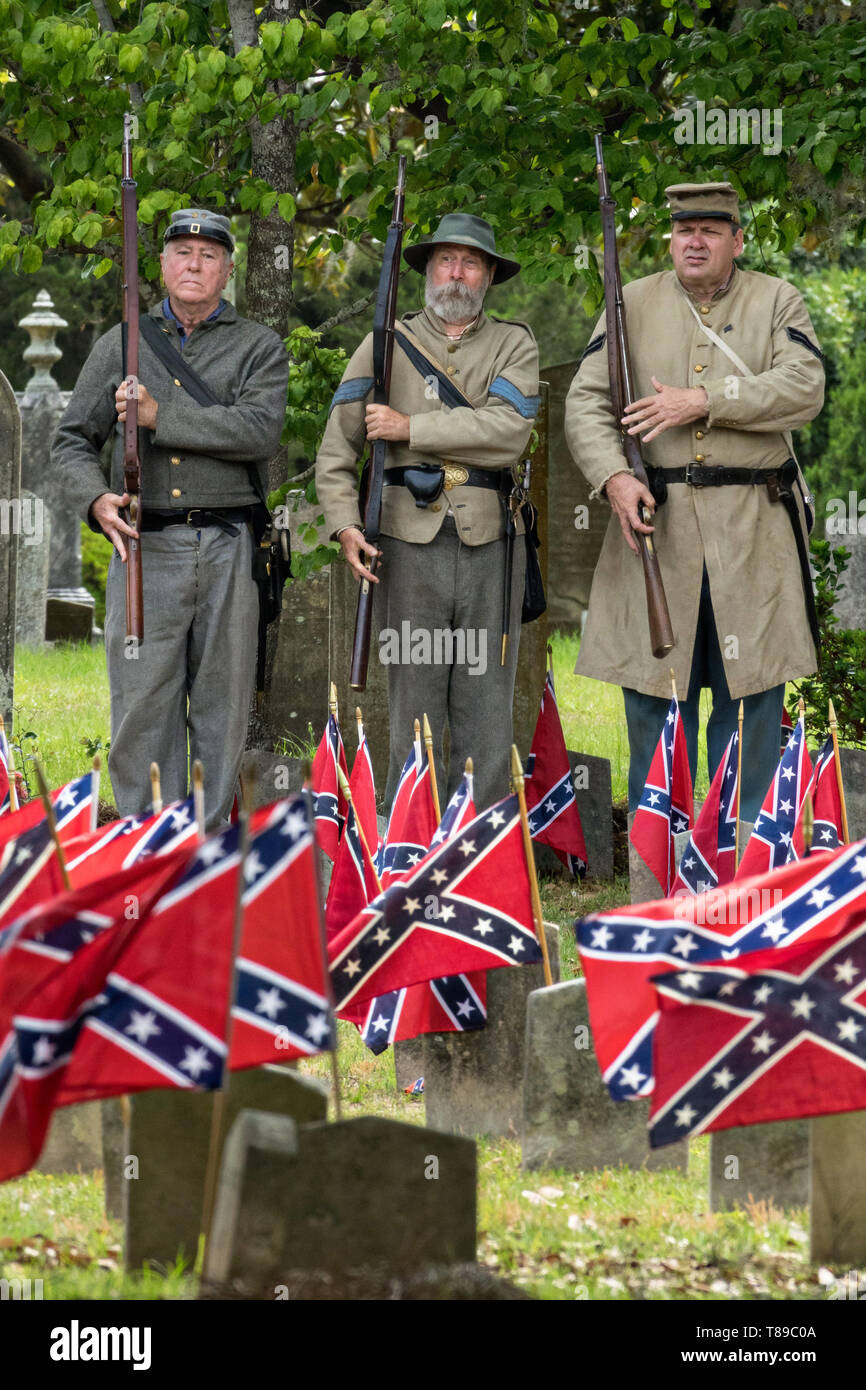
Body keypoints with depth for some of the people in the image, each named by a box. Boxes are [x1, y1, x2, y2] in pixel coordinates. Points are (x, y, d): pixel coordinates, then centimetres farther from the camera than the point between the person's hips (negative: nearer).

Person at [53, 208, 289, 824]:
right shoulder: (121, 345, 12)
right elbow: (72, 440, 13)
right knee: (142, 708, -4)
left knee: (222, 706, 3)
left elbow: (261, 431, -11)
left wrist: (161, 416, -15)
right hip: (144, 546, 1)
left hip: (227, 549, -1)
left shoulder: (259, 346, 7)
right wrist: (95, 498, -8)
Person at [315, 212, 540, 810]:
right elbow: (338, 444, 7)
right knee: (413, 715, 0)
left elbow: (508, 431, -11)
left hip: (491, 545, 0)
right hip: (410, 544, 0)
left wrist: (411, 429, -11)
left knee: (486, 712, 3)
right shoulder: (387, 344, 9)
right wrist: (345, 524, -6)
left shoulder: (514, 345, 8)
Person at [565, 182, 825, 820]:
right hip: (656, 523, 0)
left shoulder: (777, 301, 7)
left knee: (752, 684, 2)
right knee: (654, 684, 2)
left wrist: (704, 400, -17)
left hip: (753, 528, 0)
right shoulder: (632, 304, 9)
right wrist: (614, 476, -16)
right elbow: (586, 401, 3)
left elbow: (805, 387, -9)